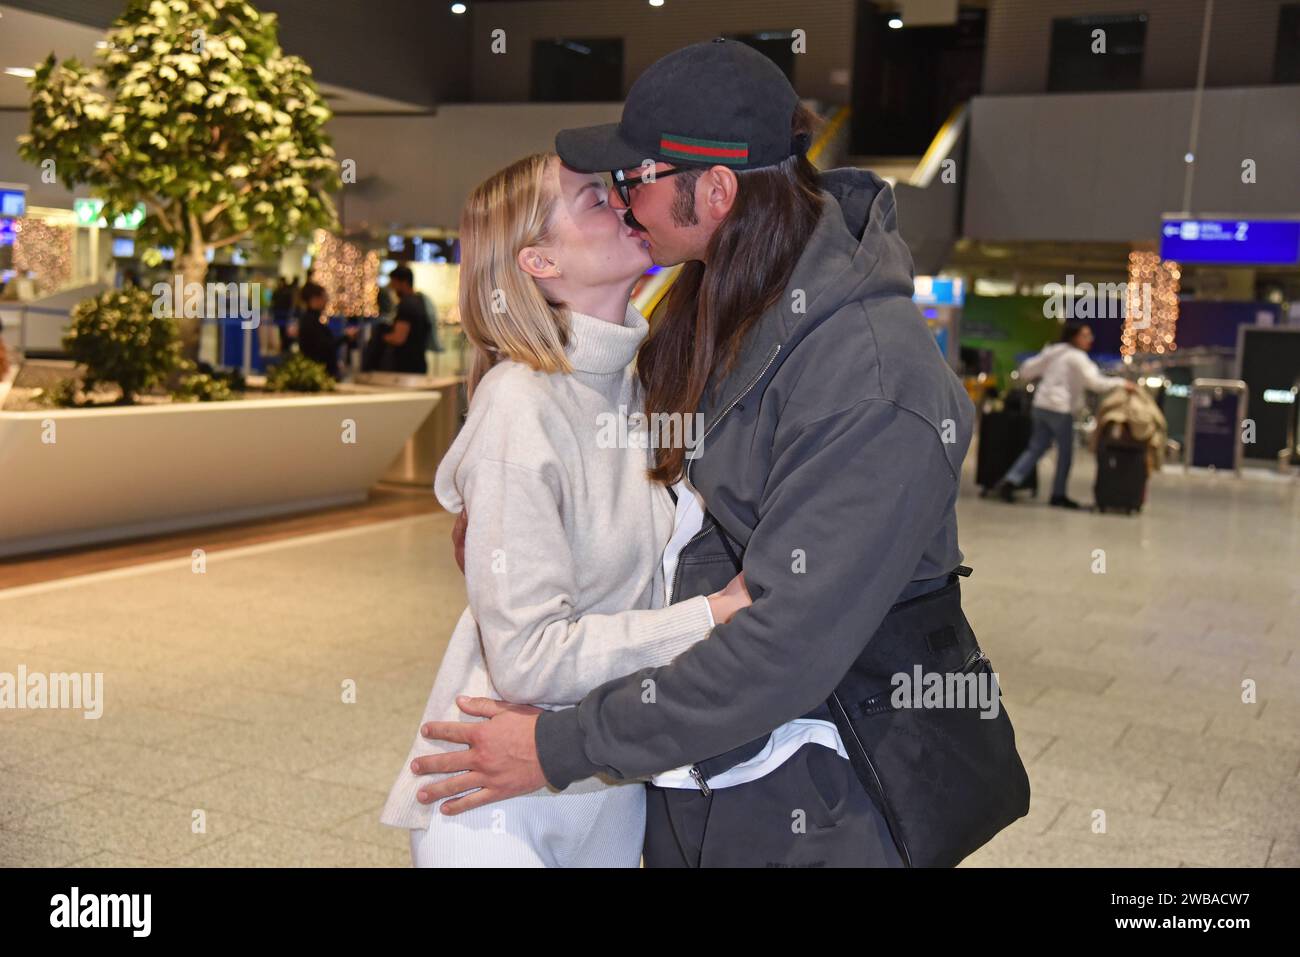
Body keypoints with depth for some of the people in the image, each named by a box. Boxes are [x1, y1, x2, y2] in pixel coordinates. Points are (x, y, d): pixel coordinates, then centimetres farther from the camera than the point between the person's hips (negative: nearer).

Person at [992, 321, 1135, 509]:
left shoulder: (1052, 352, 15)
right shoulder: (1077, 357, -9)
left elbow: (1027, 369, 19)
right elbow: (1095, 382, -17)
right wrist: (1121, 383, -11)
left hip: (1041, 406, 8)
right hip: (1060, 409, -8)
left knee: (1036, 448, 10)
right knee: (1065, 451, 5)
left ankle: (1009, 481, -4)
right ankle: (1058, 495, 10)